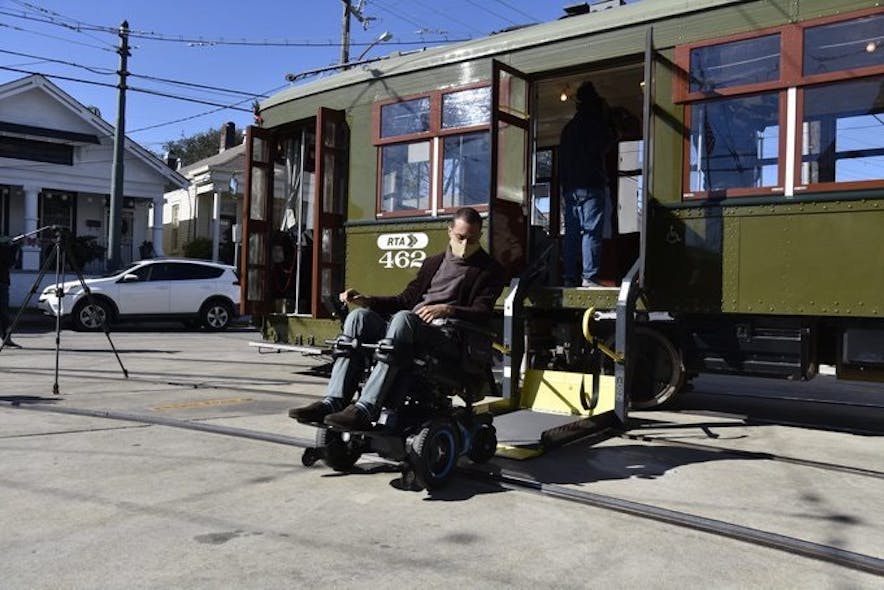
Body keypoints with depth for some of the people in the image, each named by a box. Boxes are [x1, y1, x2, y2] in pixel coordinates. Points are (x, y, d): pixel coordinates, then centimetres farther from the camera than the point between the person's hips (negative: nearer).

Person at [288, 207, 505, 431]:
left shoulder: (490, 270, 11)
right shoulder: (432, 263, 29)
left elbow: (482, 312, -4)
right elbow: (406, 299, 26)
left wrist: (448, 309, -23)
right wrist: (366, 301, 11)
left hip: (446, 337, -6)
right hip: (407, 329, 6)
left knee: (403, 318, -36)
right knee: (360, 316, -20)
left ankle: (366, 408, -44)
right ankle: (334, 401, -29)